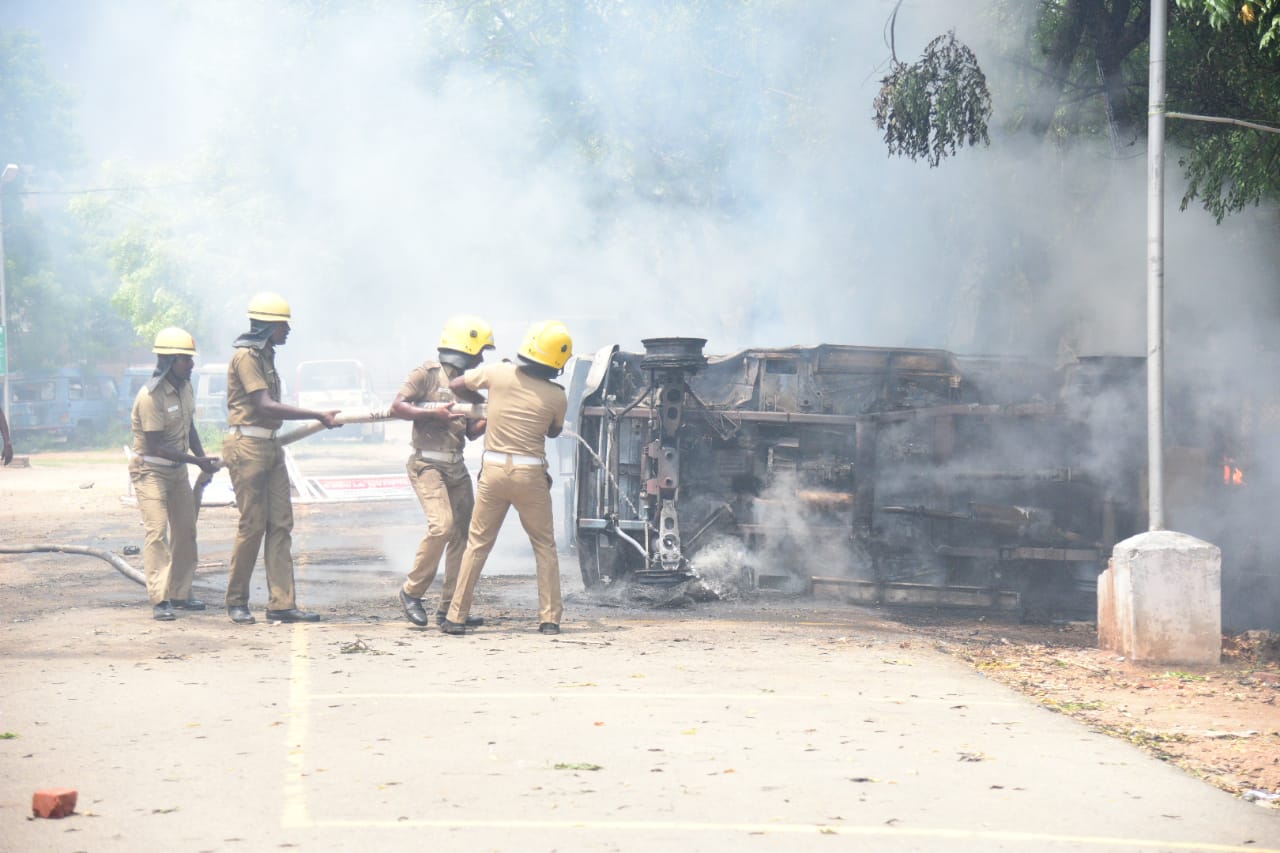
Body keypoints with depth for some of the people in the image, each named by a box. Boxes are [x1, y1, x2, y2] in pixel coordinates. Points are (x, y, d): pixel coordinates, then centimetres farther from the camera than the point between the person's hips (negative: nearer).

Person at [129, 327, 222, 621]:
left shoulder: (185, 387, 2)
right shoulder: (150, 396, -25)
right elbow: (156, 446, -26)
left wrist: (203, 458, 2)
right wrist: (196, 461, -27)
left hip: (177, 469, 9)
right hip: (150, 470, -9)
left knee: (185, 530, 11)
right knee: (157, 530, -17)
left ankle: (180, 594, 22)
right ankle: (160, 600, -21)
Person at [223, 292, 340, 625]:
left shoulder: (265, 356, 17)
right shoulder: (245, 356, -12)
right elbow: (266, 407, -21)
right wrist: (318, 416, -22)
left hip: (270, 447, 9)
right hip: (247, 447, -9)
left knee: (281, 524, 2)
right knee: (252, 525, -5)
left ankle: (282, 603, 0)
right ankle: (236, 601, 7)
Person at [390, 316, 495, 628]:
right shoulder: (427, 374, -5)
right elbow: (397, 407, -12)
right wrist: (434, 414, -20)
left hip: (456, 467, 8)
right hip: (427, 465, -8)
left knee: (463, 532, 4)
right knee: (442, 524, -22)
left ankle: (450, 607, 10)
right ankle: (412, 592, -8)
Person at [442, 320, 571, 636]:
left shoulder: (498, 373, -4)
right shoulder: (557, 397, -5)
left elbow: (457, 385, 8)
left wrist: (484, 403, 25)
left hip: (493, 470, 1)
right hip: (530, 474, -1)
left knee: (478, 543, 9)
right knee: (544, 546, 12)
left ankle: (456, 616, 7)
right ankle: (550, 617, 8)